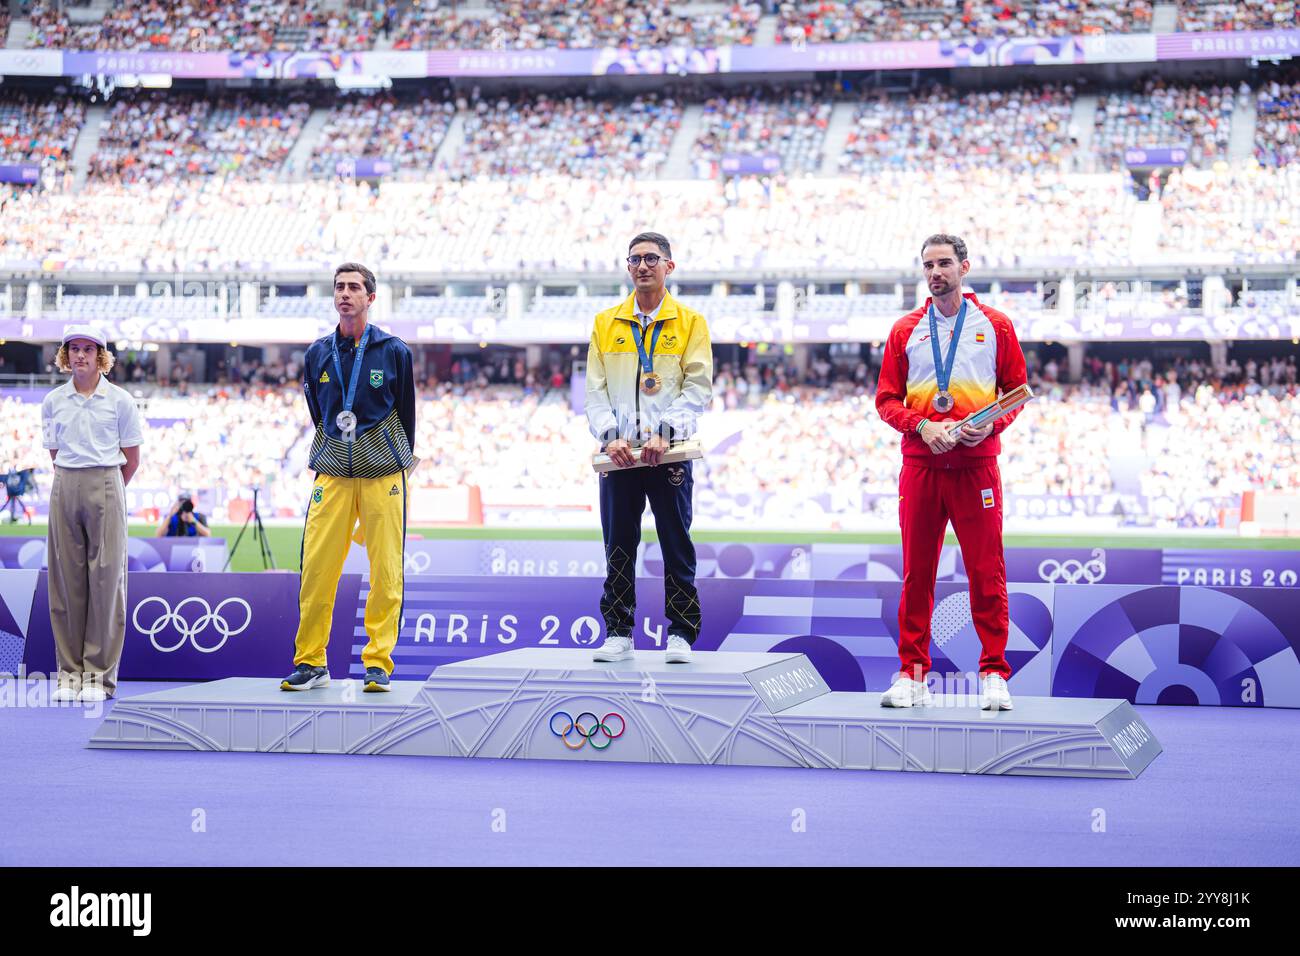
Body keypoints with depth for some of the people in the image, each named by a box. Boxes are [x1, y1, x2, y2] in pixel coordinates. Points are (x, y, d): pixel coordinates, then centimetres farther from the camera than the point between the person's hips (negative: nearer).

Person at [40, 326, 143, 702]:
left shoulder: (119, 400, 1)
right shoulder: (53, 401, 9)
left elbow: (131, 459, 6)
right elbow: (55, 453, 16)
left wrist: (104, 488, 9)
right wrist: (74, 484, 10)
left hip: (106, 488, -3)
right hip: (65, 490, 3)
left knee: (106, 576, -5)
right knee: (66, 578, 2)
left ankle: (100, 674, 0)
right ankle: (70, 671, 7)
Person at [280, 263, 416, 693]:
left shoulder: (394, 351, 2)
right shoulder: (317, 355, 8)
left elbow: (405, 413, 10)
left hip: (383, 474, -2)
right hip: (333, 474, 2)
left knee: (386, 572, -2)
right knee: (316, 569, -4)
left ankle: (378, 662, 6)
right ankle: (310, 662, 5)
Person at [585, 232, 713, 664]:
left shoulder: (690, 322, 4)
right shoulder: (605, 324, 11)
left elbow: (699, 388, -3)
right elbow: (595, 390, 7)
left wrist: (665, 431, -16)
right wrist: (610, 435, -9)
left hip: (670, 454, -2)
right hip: (619, 453, 2)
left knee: (677, 546, 1)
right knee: (618, 548, 4)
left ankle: (681, 633, 8)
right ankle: (618, 633, 11)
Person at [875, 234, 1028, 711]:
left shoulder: (995, 326, 7)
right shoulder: (905, 330, 11)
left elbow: (1016, 390, 8)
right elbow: (887, 399, 9)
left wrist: (991, 425, -11)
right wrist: (922, 426, -9)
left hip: (976, 464, -1)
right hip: (920, 465, 2)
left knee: (986, 572, -3)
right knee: (916, 573, 2)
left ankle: (994, 675, 2)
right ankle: (912, 675, 7)